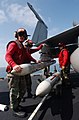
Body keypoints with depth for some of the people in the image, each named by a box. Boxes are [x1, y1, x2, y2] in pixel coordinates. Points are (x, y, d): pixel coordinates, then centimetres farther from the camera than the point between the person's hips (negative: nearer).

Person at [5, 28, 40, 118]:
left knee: (23, 90, 15)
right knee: (14, 91, 0)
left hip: (21, 71, 9)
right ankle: (15, 109, 14)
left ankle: (16, 104, 32)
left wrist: (35, 61, 20)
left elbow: (28, 56, 31)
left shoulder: (23, 47, 21)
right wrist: (14, 65, -35)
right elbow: (7, 56, -20)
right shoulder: (13, 44, -6)